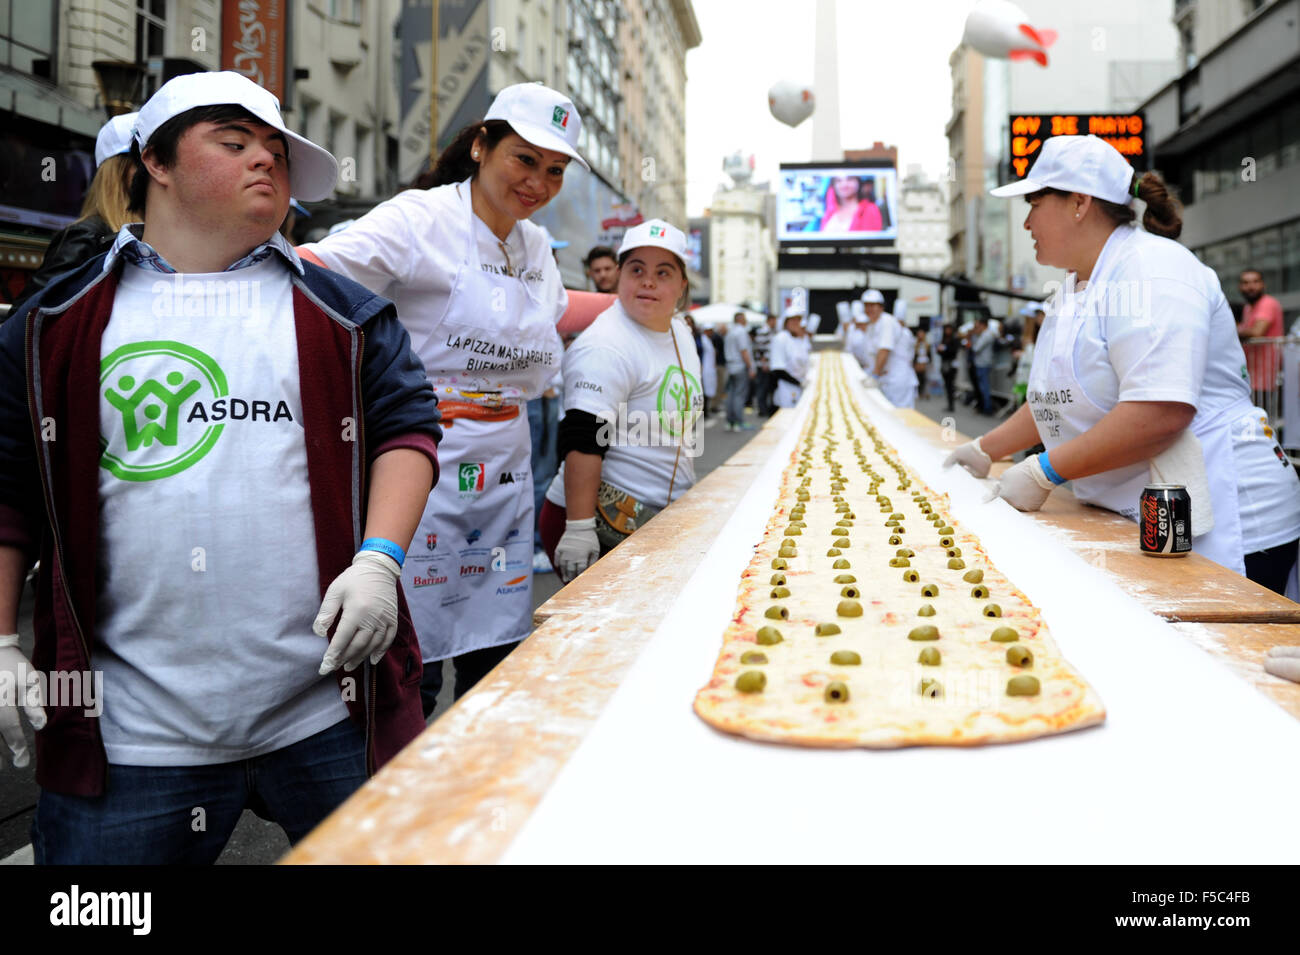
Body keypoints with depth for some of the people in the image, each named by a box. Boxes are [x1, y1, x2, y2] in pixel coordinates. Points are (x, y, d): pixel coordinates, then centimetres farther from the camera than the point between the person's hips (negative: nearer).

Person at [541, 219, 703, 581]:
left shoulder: (680, 332, 12)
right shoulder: (606, 346, -16)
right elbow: (582, 442, -22)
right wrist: (579, 528, -28)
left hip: (660, 519, 8)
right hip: (603, 527, -8)